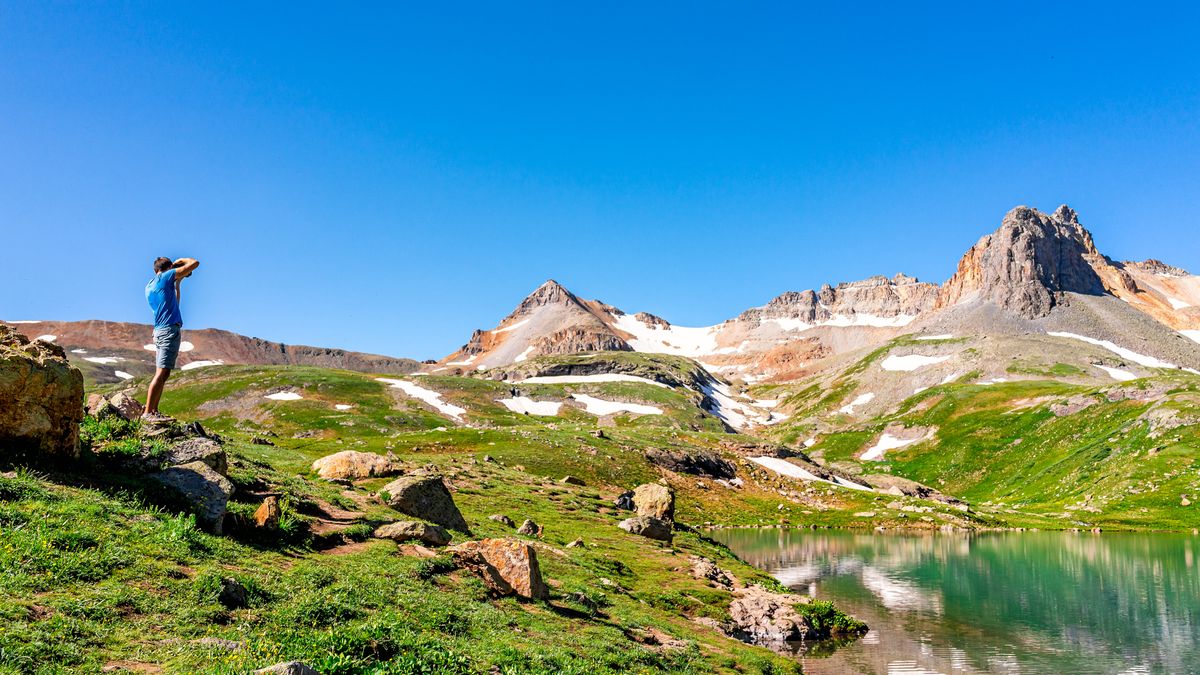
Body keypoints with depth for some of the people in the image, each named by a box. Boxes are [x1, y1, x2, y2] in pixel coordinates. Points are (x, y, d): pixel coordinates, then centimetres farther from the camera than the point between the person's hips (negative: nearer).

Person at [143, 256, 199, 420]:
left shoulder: (149, 287, 21)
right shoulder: (165, 277, -2)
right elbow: (195, 263, -3)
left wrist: (177, 284, 29)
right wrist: (181, 261, 15)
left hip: (159, 331, 9)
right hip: (170, 329, -9)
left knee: (162, 374, 9)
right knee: (162, 373, -14)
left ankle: (154, 411, 7)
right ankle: (148, 412, -19)